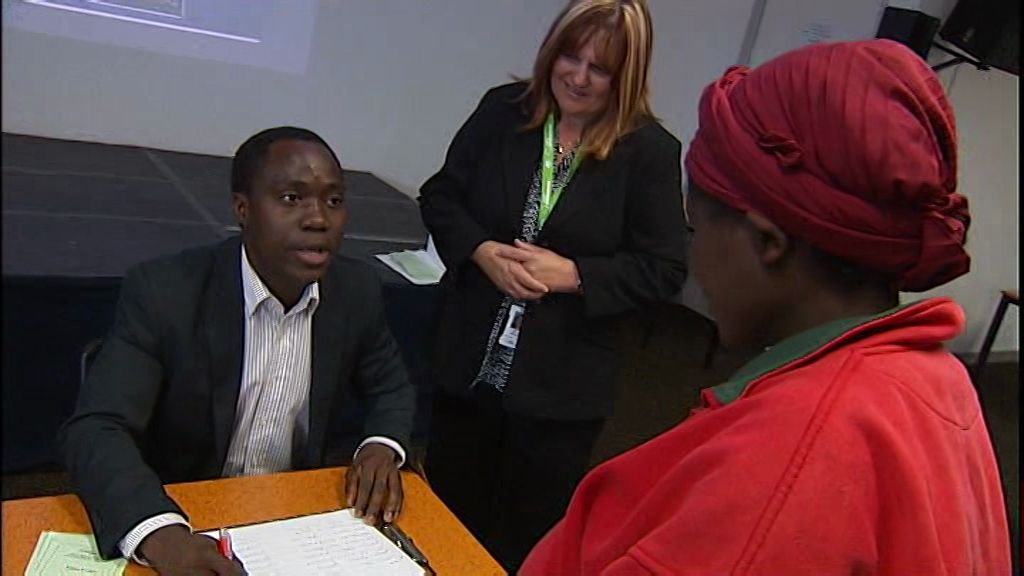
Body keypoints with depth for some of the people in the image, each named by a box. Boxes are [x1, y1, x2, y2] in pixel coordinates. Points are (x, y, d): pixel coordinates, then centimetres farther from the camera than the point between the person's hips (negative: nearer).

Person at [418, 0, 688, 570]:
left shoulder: (651, 151, -10)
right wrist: (482, 252, -14)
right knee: (446, 513, 21)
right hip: (468, 364, 3)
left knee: (527, 538, 16)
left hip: (562, 386, -3)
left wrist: (571, 273, -21)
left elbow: (664, 268, -9)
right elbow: (440, 195, 4)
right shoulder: (503, 110, -1)